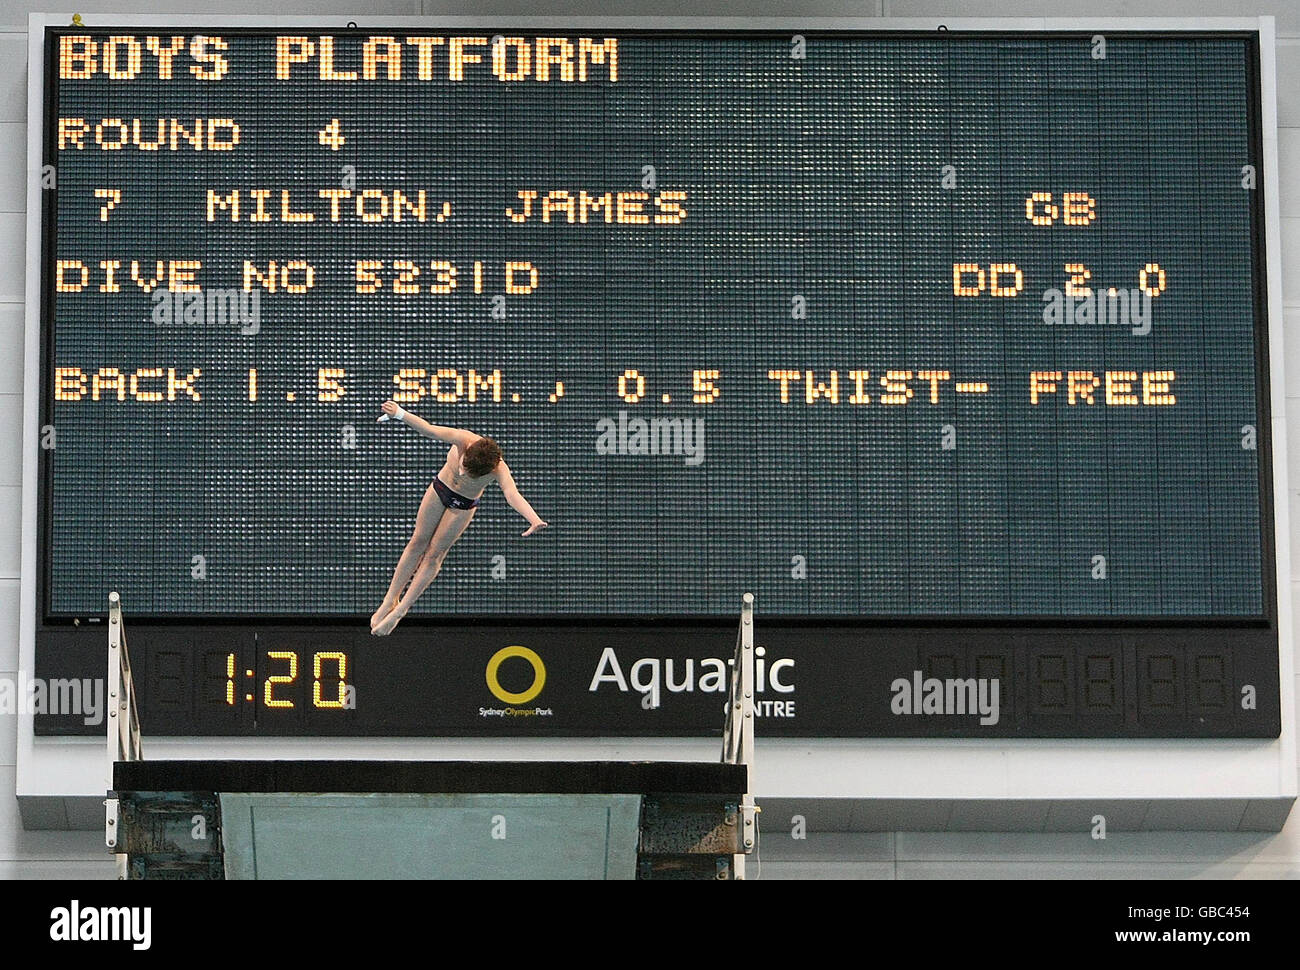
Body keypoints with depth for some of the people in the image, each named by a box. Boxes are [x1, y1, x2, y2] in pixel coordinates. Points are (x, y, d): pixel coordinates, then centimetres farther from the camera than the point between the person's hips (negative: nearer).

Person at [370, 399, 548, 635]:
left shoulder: (499, 469, -38)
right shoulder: (463, 439, -35)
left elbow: (512, 494, -54)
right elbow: (428, 429, -42)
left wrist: (534, 520, -71)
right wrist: (400, 414, -58)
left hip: (463, 506, -2)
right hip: (440, 488, 2)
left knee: (435, 554, 2)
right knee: (418, 543, 8)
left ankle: (400, 610, 11)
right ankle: (390, 600, 19)